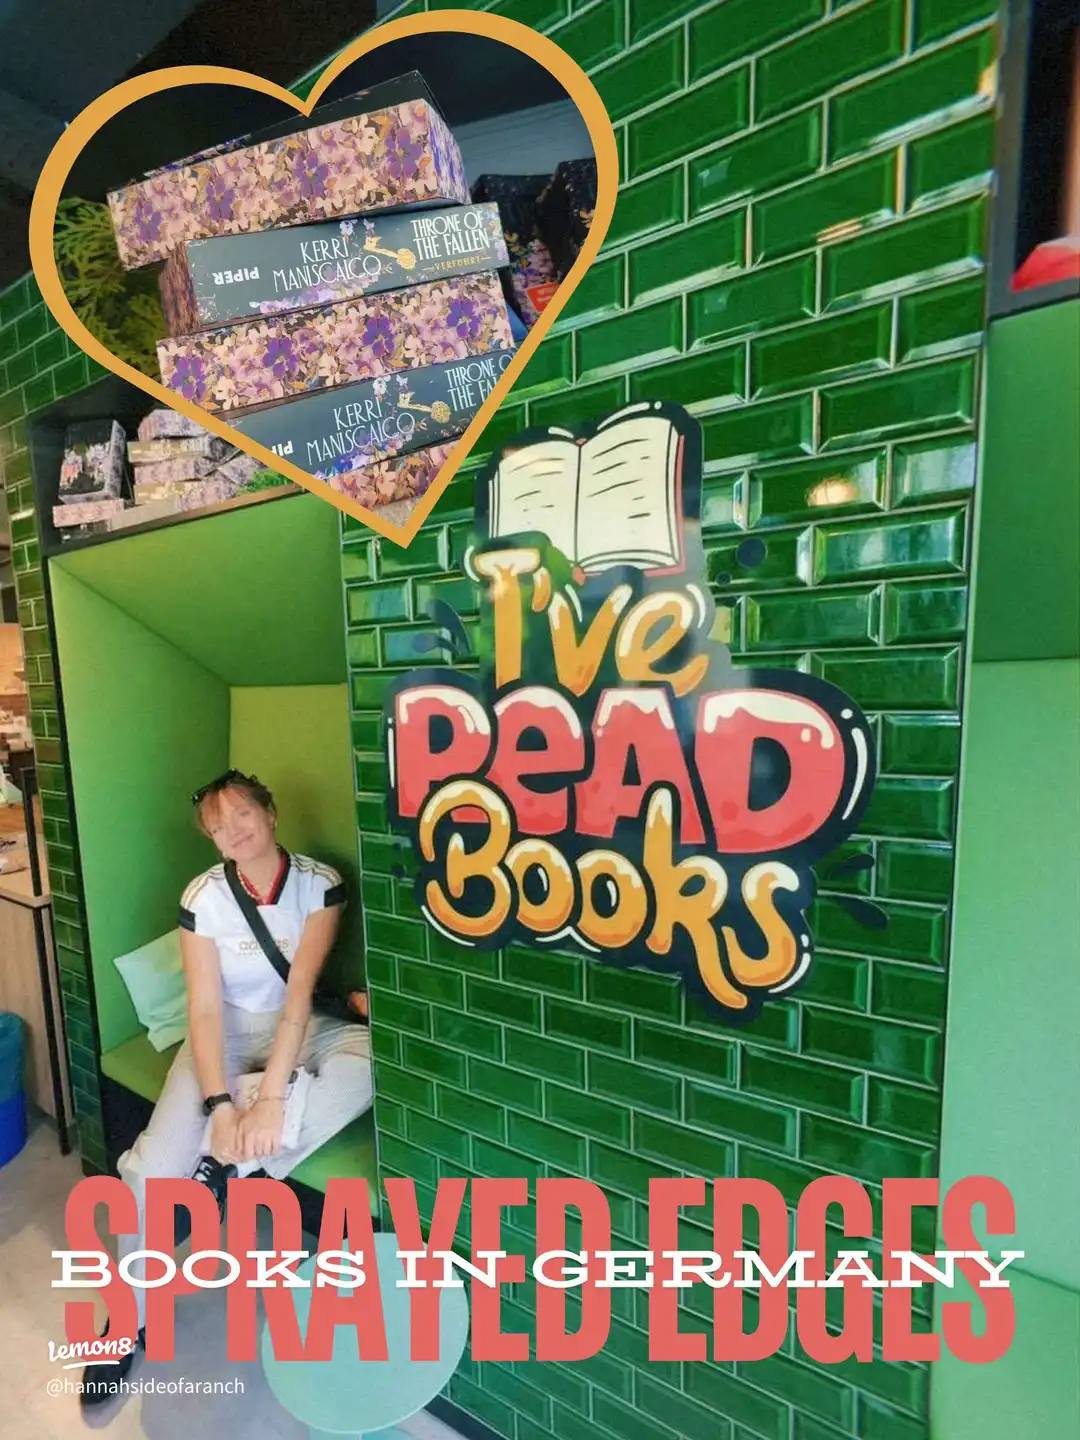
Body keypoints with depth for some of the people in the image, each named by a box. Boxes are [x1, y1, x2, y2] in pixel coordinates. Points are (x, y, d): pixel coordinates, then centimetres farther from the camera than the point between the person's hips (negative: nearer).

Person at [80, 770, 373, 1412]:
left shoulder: (321, 883, -16)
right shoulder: (204, 896, -12)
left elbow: (300, 990, -20)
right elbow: (205, 1006, -15)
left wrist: (272, 1097, -27)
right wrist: (220, 1104, -27)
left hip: (301, 1027, 0)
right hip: (228, 1029, 1)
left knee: (372, 1060, -30)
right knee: (152, 1167, -19)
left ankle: (228, 1166, -19)